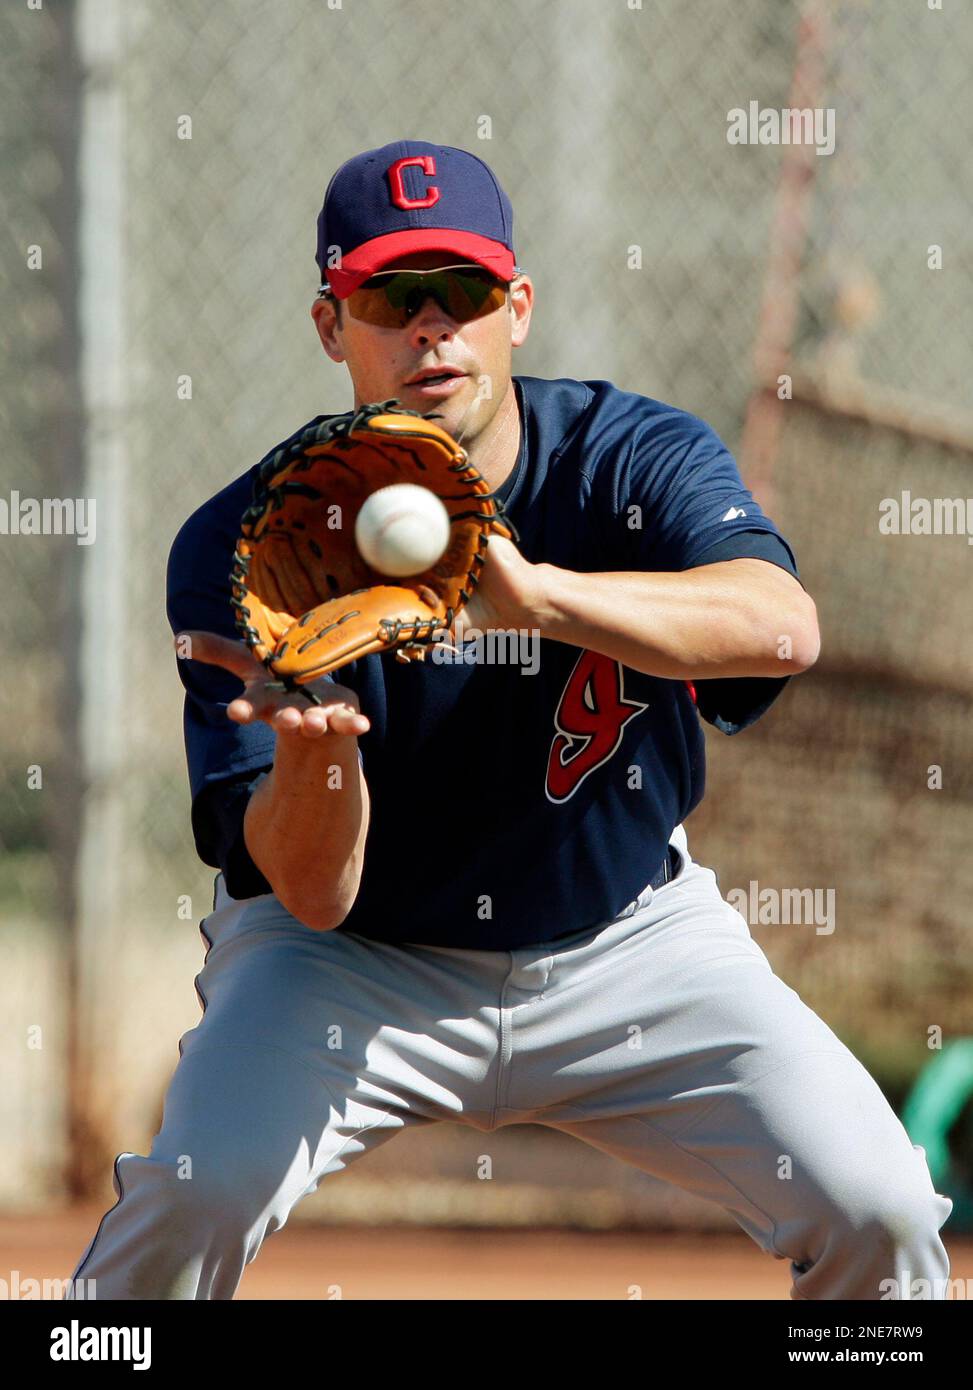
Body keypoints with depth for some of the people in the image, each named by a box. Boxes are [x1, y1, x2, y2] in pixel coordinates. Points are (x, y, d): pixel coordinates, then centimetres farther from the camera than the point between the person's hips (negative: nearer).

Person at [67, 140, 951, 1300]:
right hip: (356, 956, -1)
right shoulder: (243, 546, -18)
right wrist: (311, 750, -46)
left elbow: (781, 626, -39)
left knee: (877, 1208, -16)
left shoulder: (640, 458, -16)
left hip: (622, 943, 1)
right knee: (203, 1185, -28)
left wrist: (538, 594, -54)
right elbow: (312, 894, -23)